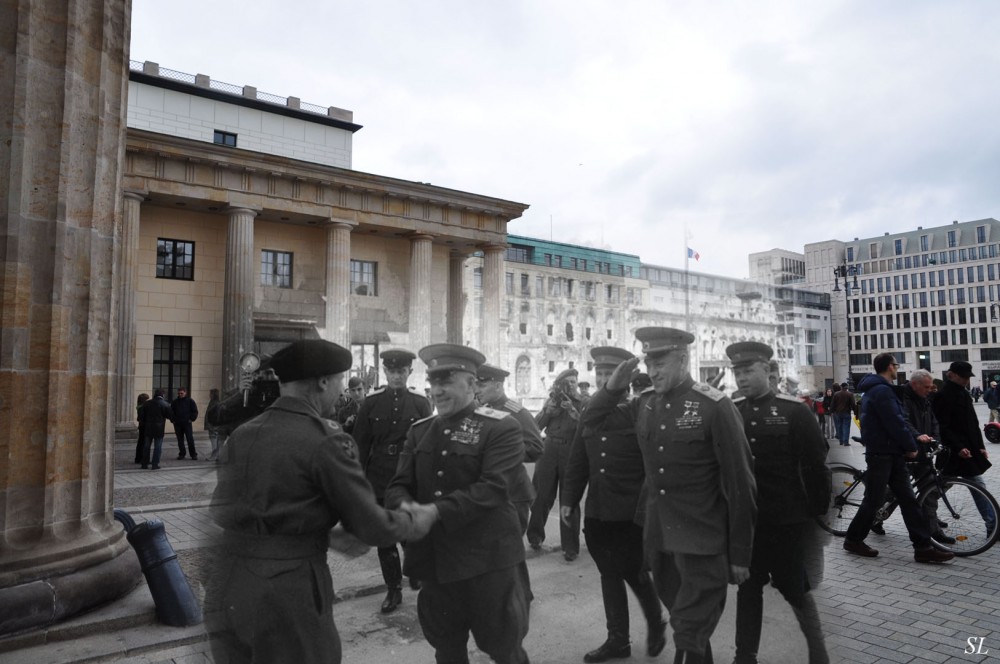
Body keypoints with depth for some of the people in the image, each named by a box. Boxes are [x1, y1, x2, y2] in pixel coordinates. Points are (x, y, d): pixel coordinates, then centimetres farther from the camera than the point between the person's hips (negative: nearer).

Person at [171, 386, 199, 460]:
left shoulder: (190, 401, 2)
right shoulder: (174, 402, 9)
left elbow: (195, 411, 3)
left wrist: (192, 419, -5)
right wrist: (173, 420, 4)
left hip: (187, 423, -3)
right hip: (177, 424, 3)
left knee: (190, 439, -6)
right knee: (180, 440, 8)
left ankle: (193, 454, -2)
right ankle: (181, 454, 16)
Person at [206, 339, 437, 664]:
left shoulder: (240, 434, 5)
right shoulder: (325, 440, -14)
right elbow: (372, 527, -13)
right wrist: (423, 518, 7)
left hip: (227, 590, 7)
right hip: (288, 594, -6)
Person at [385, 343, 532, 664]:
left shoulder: (502, 428, -10)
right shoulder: (419, 430, 8)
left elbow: (493, 488, -20)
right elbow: (399, 485, 4)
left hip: (489, 560, -5)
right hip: (434, 560, 5)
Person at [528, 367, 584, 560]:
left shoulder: (581, 404, 3)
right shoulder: (552, 401, 10)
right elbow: (537, 425, 2)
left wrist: (573, 412, -22)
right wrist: (548, 409, -12)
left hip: (571, 454, -2)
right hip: (549, 452, 2)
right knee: (541, 497, 4)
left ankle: (570, 547, 9)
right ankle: (535, 535, 26)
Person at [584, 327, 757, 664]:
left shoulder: (715, 407, -14)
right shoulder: (644, 403, 2)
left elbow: (739, 484, -11)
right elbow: (590, 421, 11)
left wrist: (739, 552, -8)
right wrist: (614, 386, -7)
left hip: (702, 543, -5)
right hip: (658, 538, 6)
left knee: (691, 633, 1)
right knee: (682, 620, 22)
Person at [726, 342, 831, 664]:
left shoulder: (795, 410, -8)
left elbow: (815, 465, -6)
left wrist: (817, 512, -5)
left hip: (788, 520, -3)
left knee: (793, 586, 8)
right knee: (747, 587, 12)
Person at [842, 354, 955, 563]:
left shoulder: (876, 389, 16)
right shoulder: (882, 390, -18)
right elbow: (895, 423, -21)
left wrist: (914, 437, 13)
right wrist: (911, 447, -9)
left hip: (891, 453, 10)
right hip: (881, 454, -10)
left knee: (908, 499, 7)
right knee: (874, 500, 0)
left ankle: (923, 547, 9)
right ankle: (853, 540, 12)